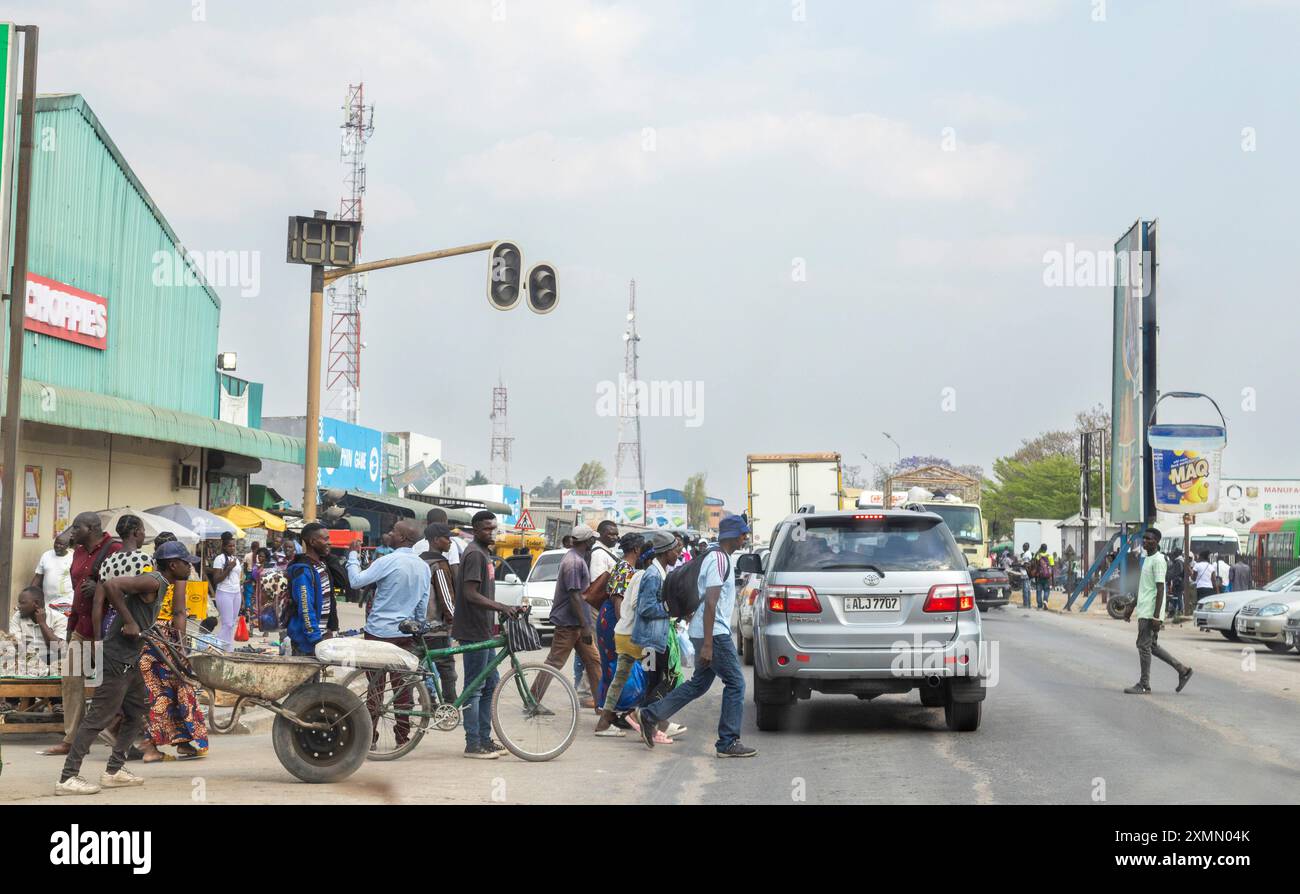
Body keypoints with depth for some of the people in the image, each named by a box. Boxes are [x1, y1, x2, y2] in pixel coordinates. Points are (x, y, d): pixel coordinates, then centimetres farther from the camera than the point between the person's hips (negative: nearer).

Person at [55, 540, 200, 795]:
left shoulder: (160, 585, 14)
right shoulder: (152, 582, -16)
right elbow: (110, 586, -29)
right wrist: (129, 622, -23)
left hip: (130, 662, 10)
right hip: (116, 660, -10)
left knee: (137, 713, 15)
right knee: (99, 717, -9)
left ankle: (114, 771, 21)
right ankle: (68, 778, -8)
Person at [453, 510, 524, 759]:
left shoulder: (485, 553, 16)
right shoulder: (474, 554, -15)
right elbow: (470, 594, -23)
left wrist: (508, 609, 18)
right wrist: (502, 607, -26)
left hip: (483, 630, 10)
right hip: (473, 631, -10)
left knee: (490, 683, 13)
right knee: (474, 687, -5)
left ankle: (485, 740, 19)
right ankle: (473, 745, 0)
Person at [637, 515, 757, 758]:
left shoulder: (717, 557, 16)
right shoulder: (719, 560, -16)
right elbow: (710, 603, -22)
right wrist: (707, 644, -24)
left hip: (706, 633, 10)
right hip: (714, 633, -10)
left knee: (699, 683, 15)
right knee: (735, 683, -4)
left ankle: (650, 715, 16)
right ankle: (728, 743, 0)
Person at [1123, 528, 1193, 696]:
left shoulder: (1158, 560, -14)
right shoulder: (1147, 559, 16)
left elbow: (1160, 589, -19)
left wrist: (1156, 616, -23)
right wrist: (1132, 607, 25)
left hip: (1150, 612, -10)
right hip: (1144, 611, 10)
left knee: (1144, 646, -6)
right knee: (1152, 646, 13)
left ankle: (1144, 685, 0)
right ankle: (1183, 670, 21)